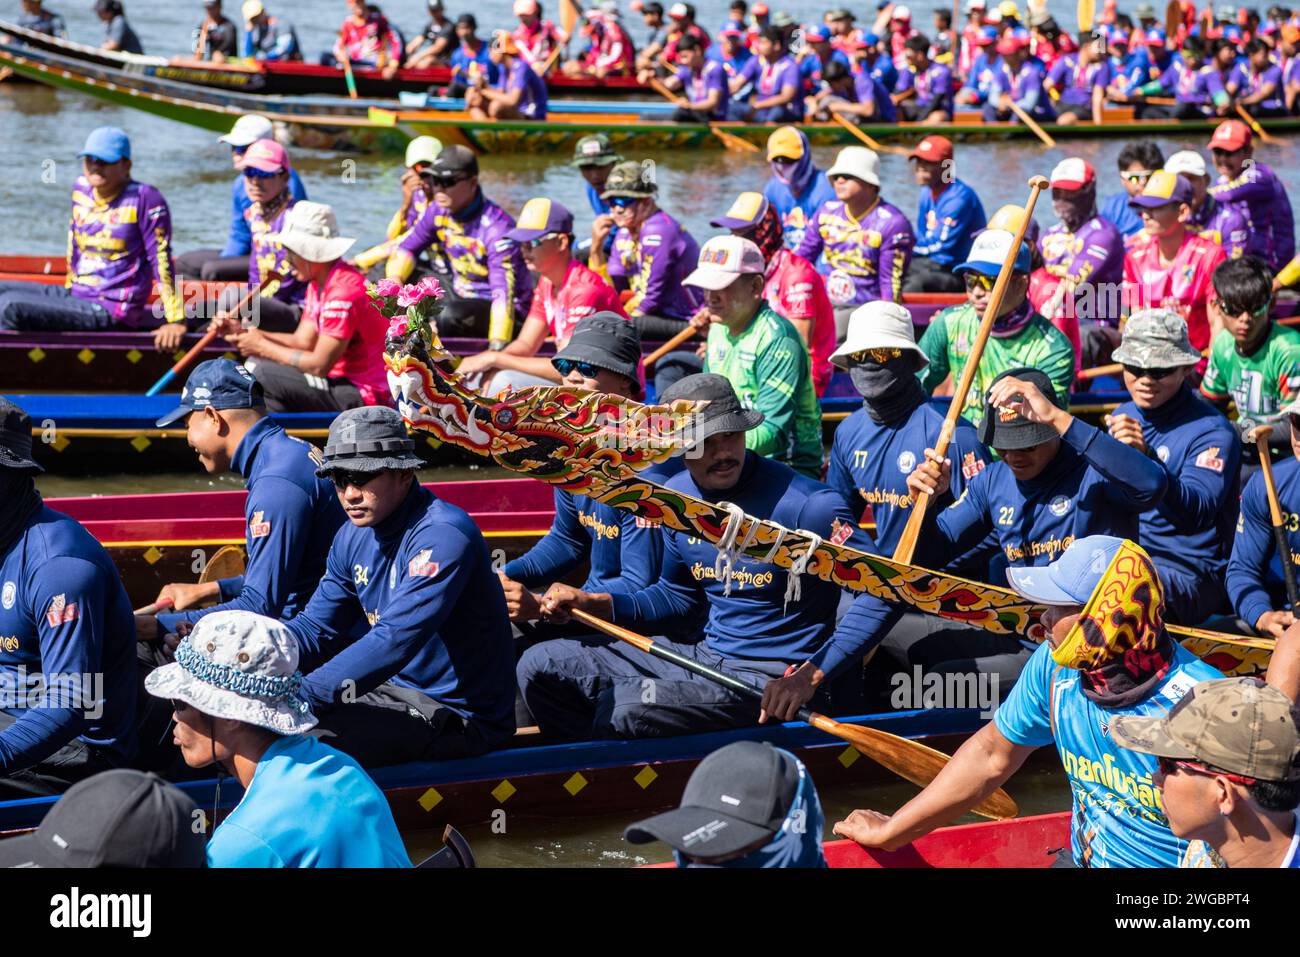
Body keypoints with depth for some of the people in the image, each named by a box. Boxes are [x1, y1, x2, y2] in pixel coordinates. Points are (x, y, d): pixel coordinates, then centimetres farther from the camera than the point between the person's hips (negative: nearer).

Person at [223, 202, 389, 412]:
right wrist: (243, 333, 0)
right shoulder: (319, 283, 11)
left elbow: (319, 365, -22)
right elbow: (302, 341, 10)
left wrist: (263, 347, -10)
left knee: (262, 375, -20)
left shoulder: (343, 291, -22)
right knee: (255, 364, 14)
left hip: (364, 396, -11)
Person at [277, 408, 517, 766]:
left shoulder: (442, 534, -23)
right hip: (396, 688, 9)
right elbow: (314, 629, 12)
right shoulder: (354, 537, 6)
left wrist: (299, 696, -35)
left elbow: (395, 641, -31)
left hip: (458, 714, -9)